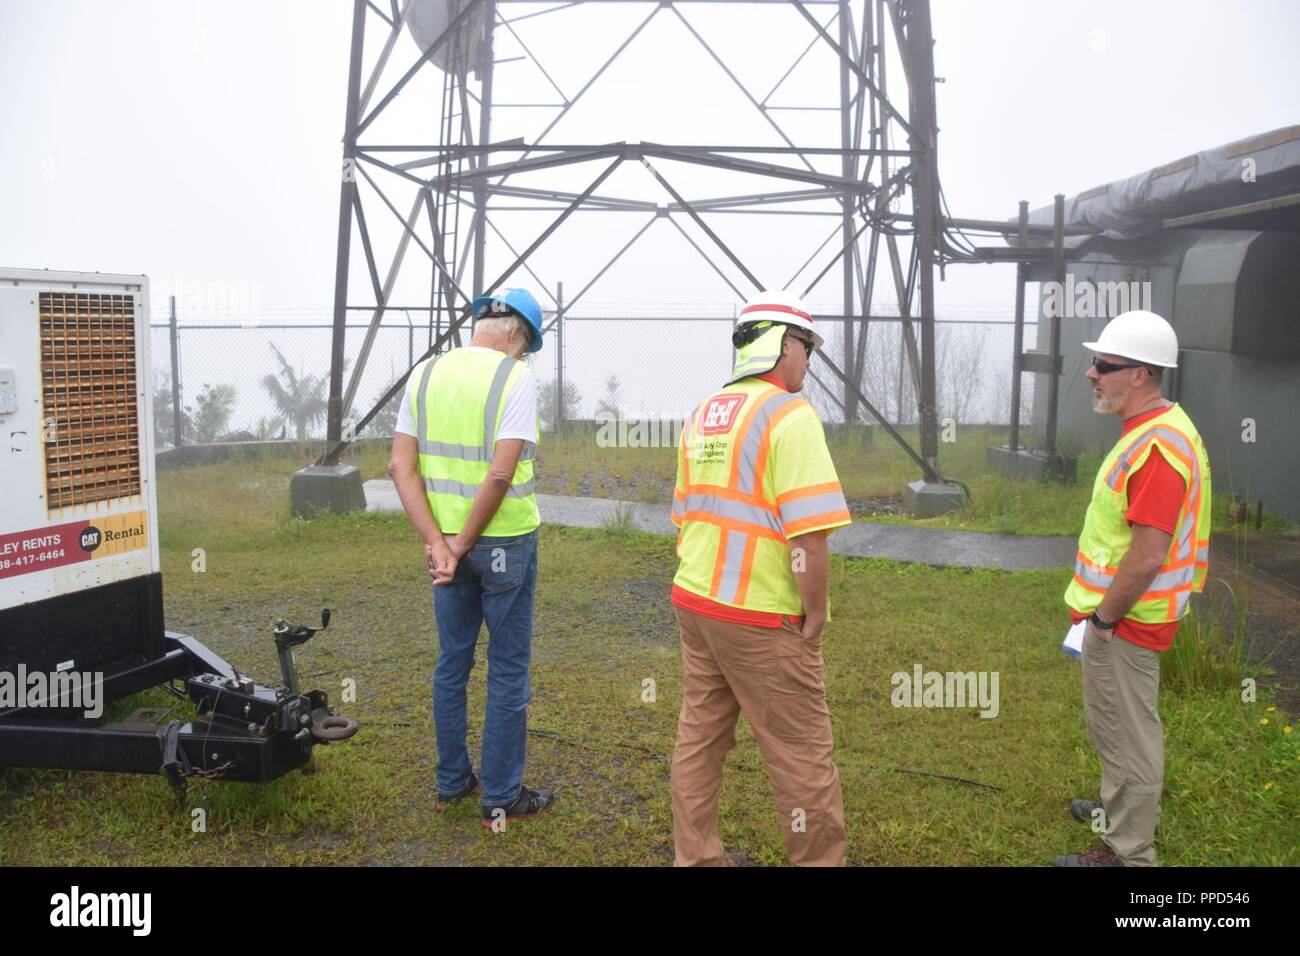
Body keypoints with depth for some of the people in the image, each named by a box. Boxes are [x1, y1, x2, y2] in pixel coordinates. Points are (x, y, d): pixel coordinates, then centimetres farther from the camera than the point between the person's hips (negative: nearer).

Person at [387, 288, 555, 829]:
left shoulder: (425, 373, 4)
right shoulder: (515, 378, -12)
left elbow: (401, 466, -3)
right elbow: (501, 474, -22)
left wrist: (439, 542, -8)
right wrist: (464, 542, -13)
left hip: (445, 543, 5)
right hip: (505, 541, -5)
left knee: (451, 664, 18)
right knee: (508, 672, 7)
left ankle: (451, 783, 30)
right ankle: (501, 800, 16)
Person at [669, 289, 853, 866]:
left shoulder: (703, 417, 11)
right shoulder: (788, 413, -14)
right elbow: (808, 533, -21)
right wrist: (815, 617, -11)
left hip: (693, 603, 8)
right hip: (760, 619, -8)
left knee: (699, 738, 15)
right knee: (803, 755, 6)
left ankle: (696, 857, 25)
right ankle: (819, 859, 19)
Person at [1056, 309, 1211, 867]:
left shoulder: (1158, 445, -26)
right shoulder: (1149, 431, 8)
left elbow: (1148, 556, -28)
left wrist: (1104, 618, -16)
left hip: (1126, 620, -10)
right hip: (1121, 612, 10)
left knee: (1127, 734, 4)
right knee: (1118, 726, 25)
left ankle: (1127, 852, 18)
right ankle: (1124, 810, 43)